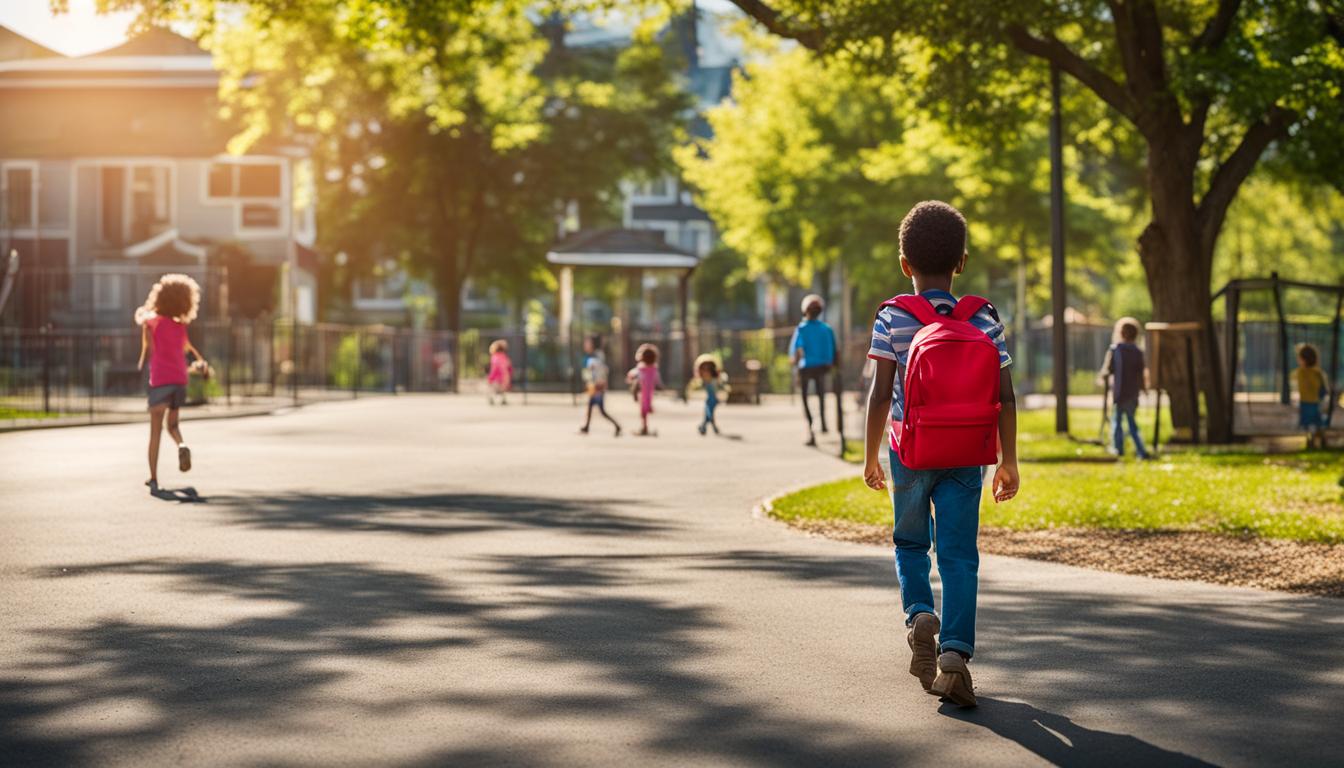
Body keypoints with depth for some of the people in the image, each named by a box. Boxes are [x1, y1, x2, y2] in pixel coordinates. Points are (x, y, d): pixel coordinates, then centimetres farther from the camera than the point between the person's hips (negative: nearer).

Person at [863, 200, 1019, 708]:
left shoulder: (891, 319, -5)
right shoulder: (983, 320, 0)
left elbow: (881, 394, -10)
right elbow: (1005, 399, -2)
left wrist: (870, 457, -2)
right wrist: (1009, 462, 5)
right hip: (965, 456, 1)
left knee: (910, 542, 19)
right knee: (959, 555, 2)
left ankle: (919, 613, -5)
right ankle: (954, 650, -11)